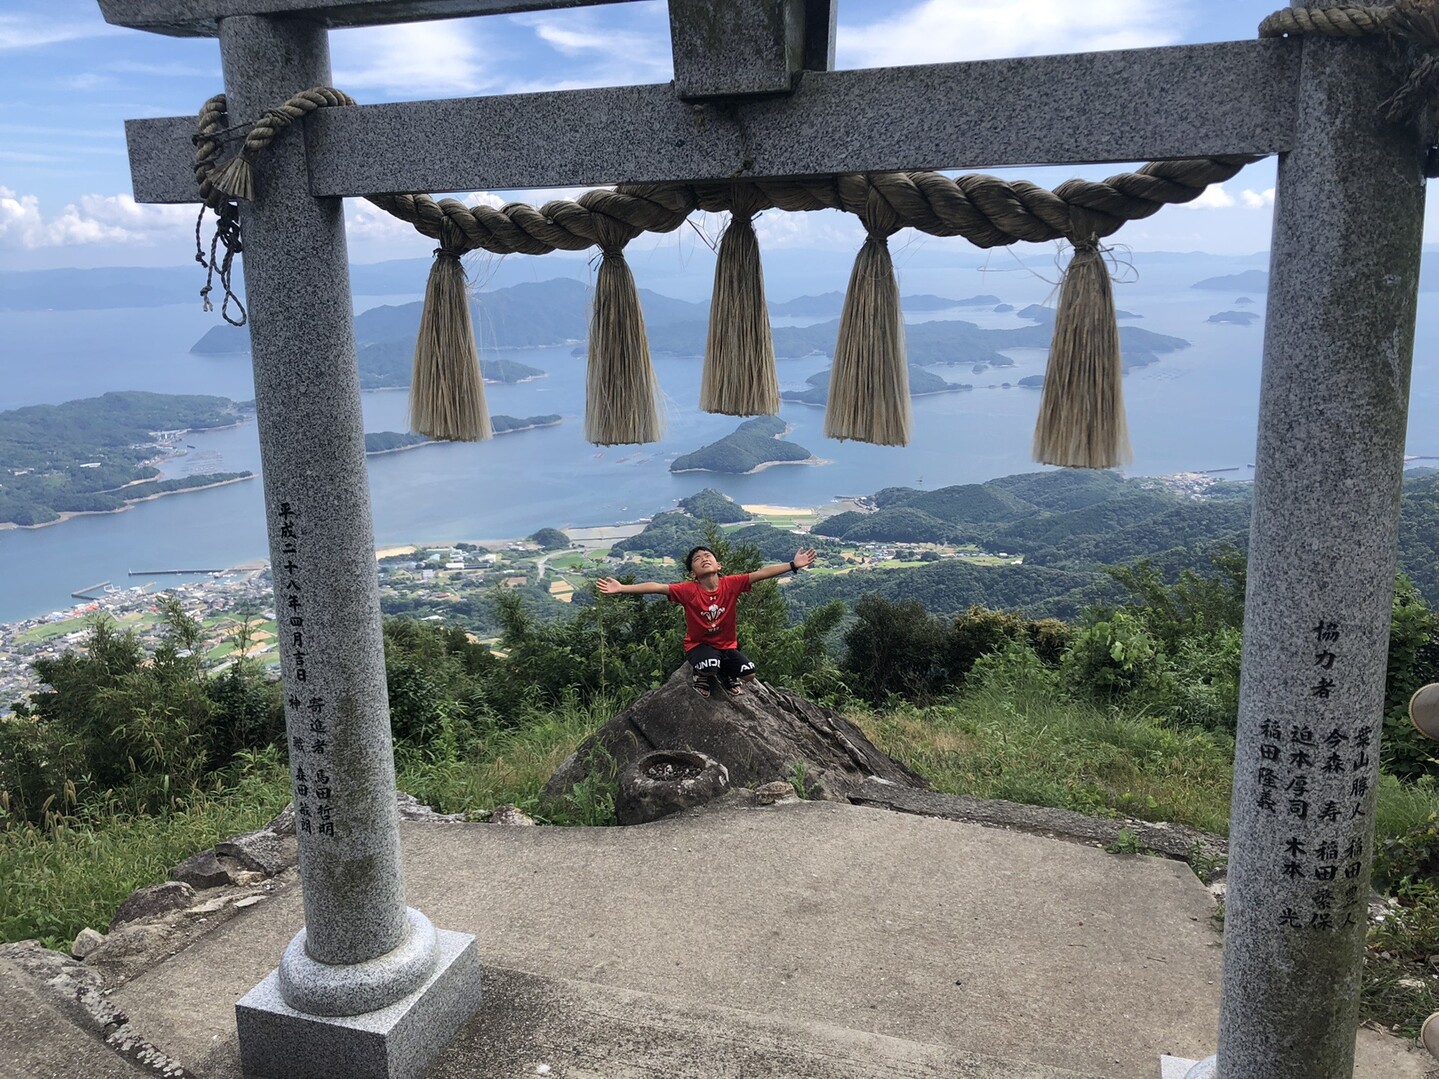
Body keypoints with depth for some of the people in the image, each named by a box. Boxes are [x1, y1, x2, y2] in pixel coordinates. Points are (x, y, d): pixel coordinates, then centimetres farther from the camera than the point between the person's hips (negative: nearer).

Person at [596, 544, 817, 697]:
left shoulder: (731, 584, -15)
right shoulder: (688, 590, -21)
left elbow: (761, 573, -19)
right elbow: (656, 586, -31)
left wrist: (793, 565, -24)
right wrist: (621, 588, -39)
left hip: (727, 645, 3)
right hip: (699, 645, -3)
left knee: (748, 674, -18)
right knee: (711, 665, -35)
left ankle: (725, 676, 18)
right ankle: (704, 677, 5)